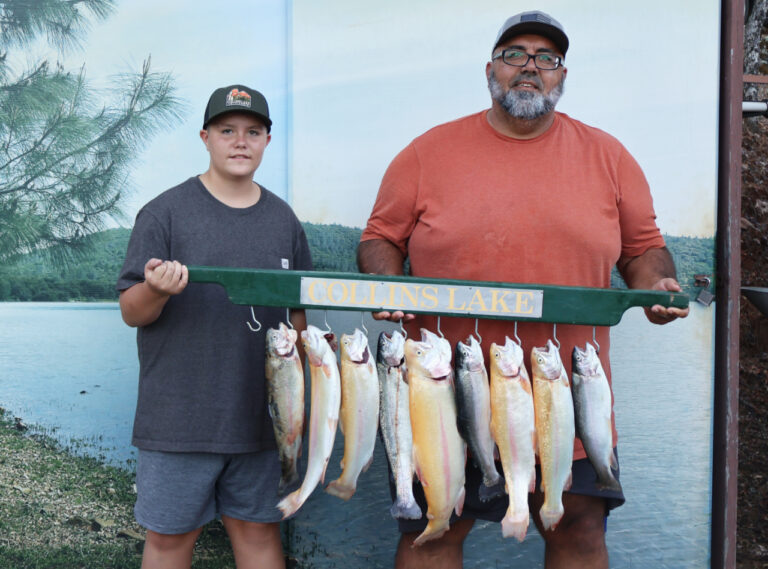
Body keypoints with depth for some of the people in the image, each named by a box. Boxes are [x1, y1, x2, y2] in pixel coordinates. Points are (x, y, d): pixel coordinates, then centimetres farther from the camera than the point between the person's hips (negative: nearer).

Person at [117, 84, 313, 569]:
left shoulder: (283, 220, 8)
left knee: (258, 529, 12)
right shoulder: (166, 212, -4)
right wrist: (156, 291, -26)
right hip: (178, 415, -3)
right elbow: (131, 312, -4)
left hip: (258, 415, 3)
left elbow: (297, 311, 15)